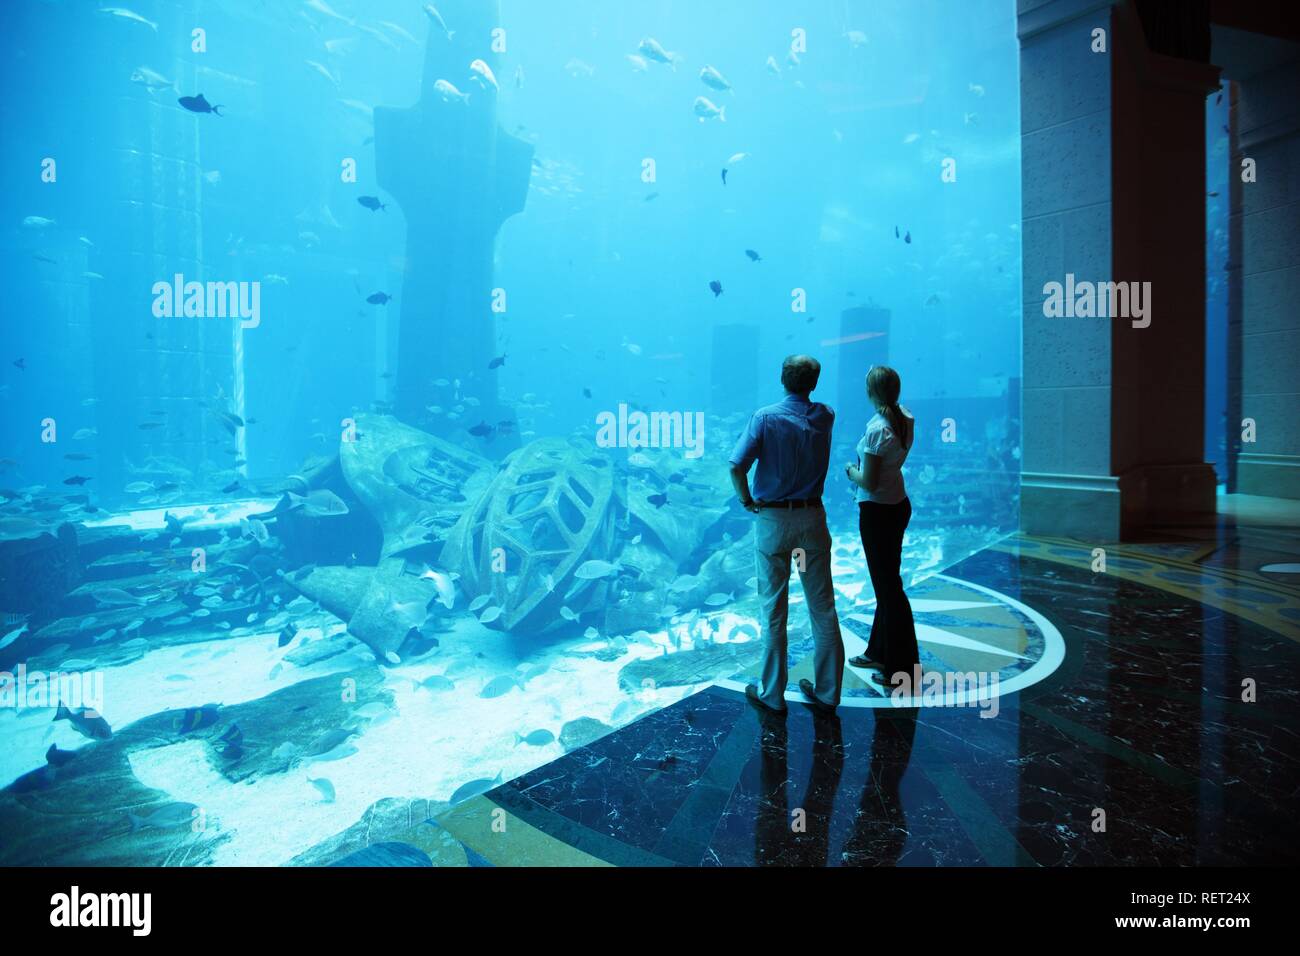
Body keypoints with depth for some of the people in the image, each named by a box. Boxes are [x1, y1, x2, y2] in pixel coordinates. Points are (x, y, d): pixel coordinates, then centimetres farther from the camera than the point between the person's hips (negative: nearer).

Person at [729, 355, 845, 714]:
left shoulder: (765, 417, -9)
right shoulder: (825, 417, 1)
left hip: (772, 519, -3)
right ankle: (827, 692, 18)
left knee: (773, 608, 5)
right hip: (812, 518, 3)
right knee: (823, 607, 10)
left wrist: (747, 501, -4)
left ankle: (772, 694, 14)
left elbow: (737, 466, -16)